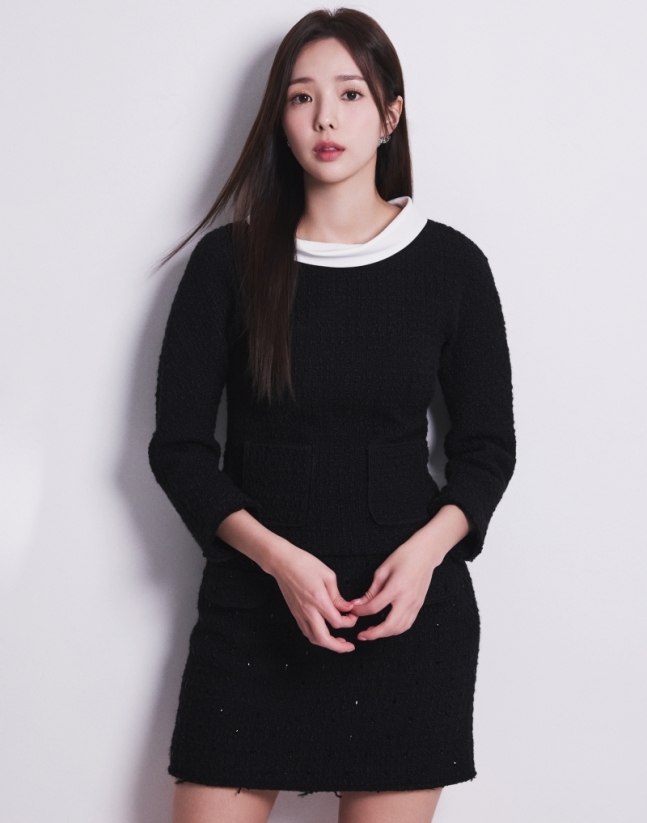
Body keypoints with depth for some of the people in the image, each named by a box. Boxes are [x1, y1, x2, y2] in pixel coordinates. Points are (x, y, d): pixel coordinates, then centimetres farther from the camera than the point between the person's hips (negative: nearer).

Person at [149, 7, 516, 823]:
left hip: (411, 608, 0)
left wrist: (427, 550, -11)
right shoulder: (229, 261, 0)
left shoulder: (451, 264, 2)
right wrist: (279, 559, -13)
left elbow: (489, 445, 7)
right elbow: (177, 445, 0)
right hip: (252, 604, 0)